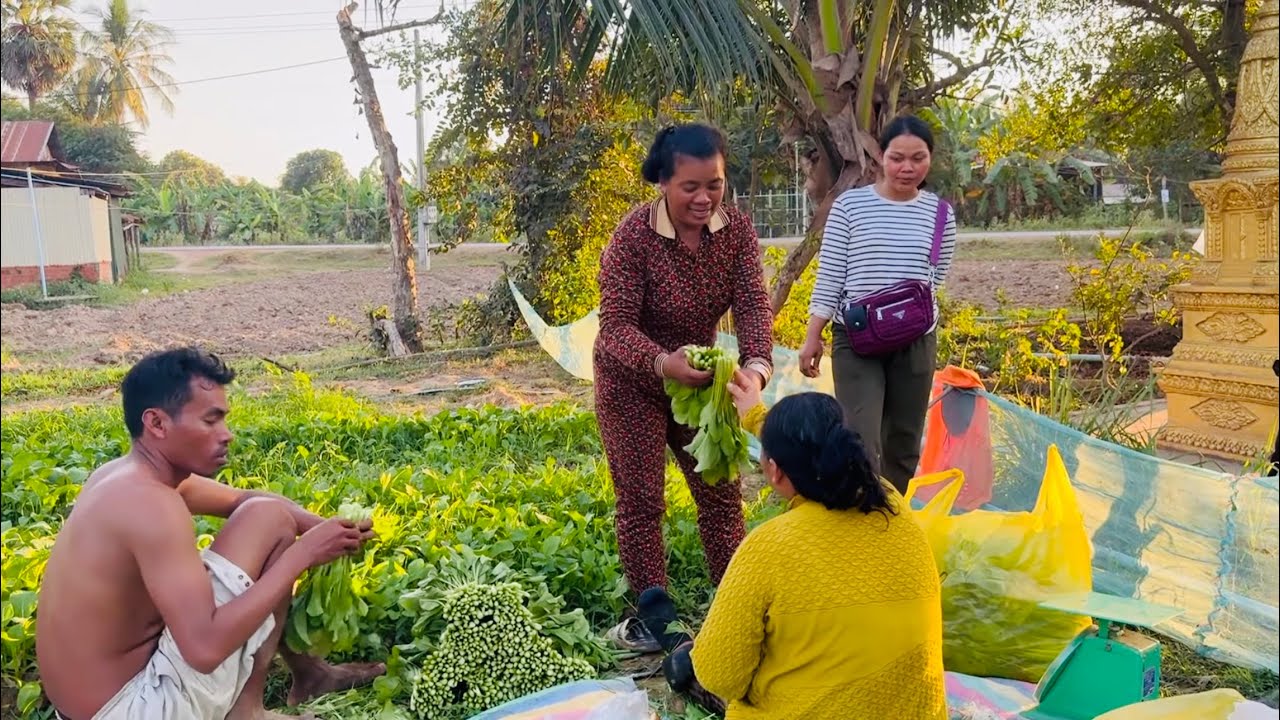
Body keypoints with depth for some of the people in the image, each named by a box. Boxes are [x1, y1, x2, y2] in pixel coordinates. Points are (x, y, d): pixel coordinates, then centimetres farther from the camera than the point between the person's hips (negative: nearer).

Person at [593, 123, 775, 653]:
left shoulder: (737, 229, -13)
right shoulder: (633, 235, -26)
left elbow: (752, 304, -21)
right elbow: (615, 326, -29)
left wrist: (756, 364, -41)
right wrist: (663, 362, -49)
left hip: (699, 378, 4)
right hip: (632, 381, -4)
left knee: (721, 494, 9)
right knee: (641, 502, 3)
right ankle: (655, 618, 18)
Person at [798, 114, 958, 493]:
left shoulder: (940, 214, 2)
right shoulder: (849, 205, -5)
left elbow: (936, 281, 11)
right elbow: (829, 277, -3)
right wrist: (812, 337, -4)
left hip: (916, 342, 3)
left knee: (903, 445, 13)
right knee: (861, 445, -10)